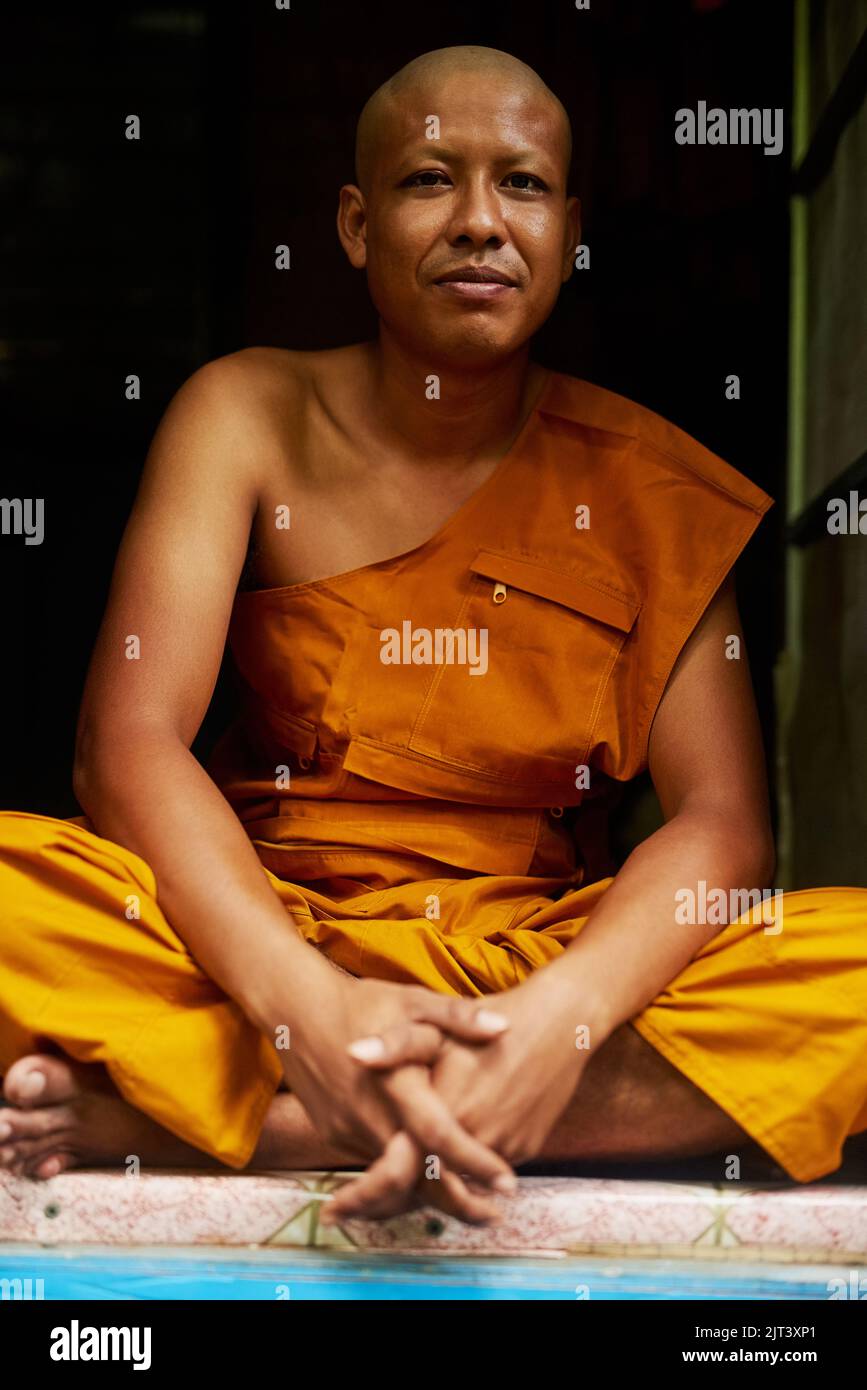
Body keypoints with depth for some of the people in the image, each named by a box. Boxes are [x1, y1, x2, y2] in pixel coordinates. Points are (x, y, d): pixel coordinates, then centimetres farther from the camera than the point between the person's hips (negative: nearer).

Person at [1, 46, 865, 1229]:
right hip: (268, 944, -2)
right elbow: (130, 739, -11)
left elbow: (722, 818, -6)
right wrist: (305, 1007, -29)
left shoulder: (643, 482, 3)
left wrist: (561, 1019, -28)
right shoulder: (251, 414, 1)